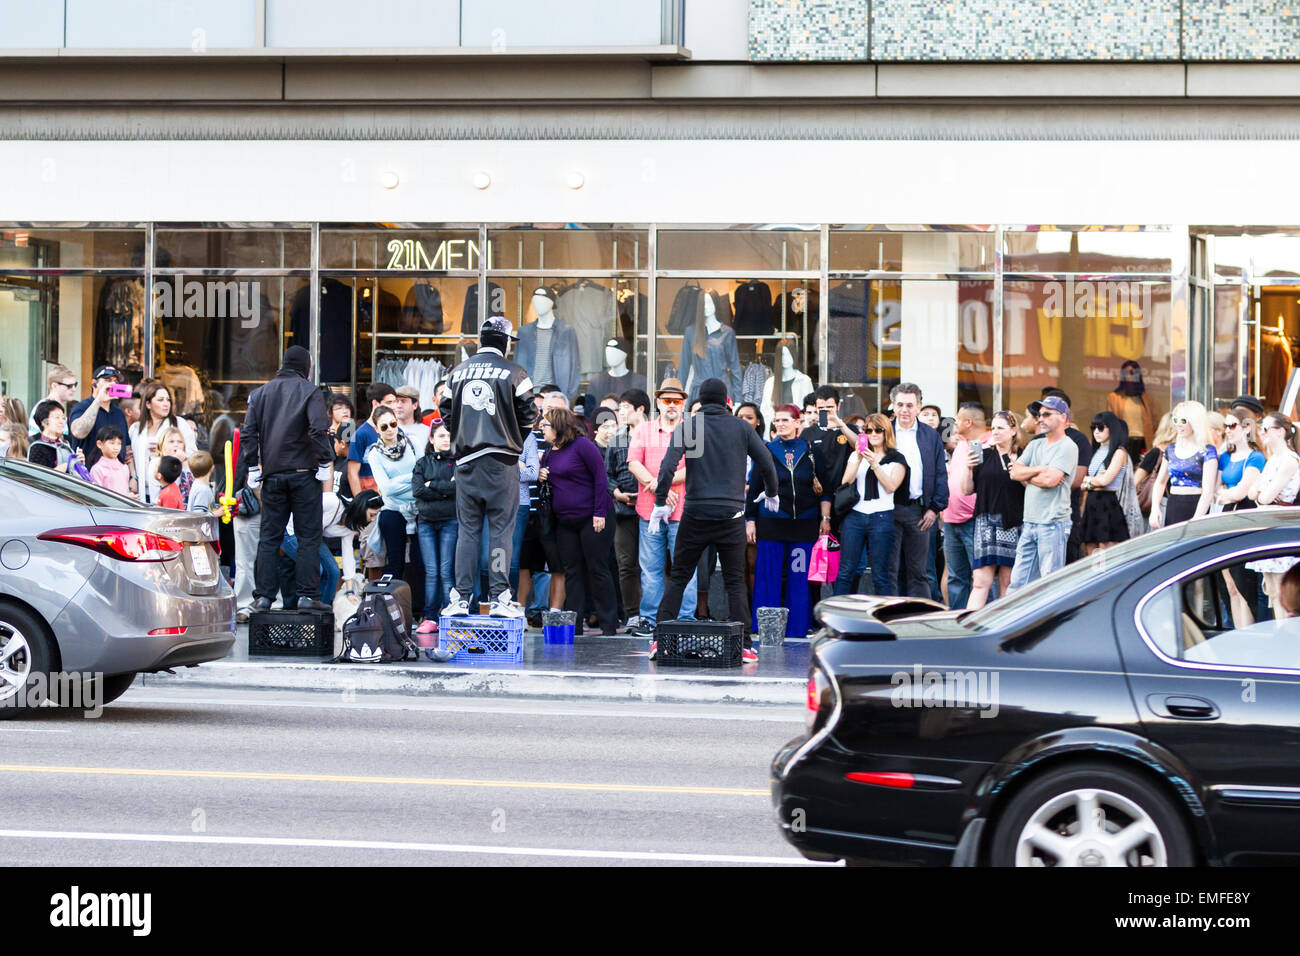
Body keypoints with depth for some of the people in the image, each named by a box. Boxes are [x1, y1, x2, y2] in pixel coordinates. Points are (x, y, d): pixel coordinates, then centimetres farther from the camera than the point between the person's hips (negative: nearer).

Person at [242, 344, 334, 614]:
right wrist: (325, 464, -8)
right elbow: (318, 429, -15)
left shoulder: (261, 393, 10)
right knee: (308, 536, 1)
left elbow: (248, 433, 7)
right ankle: (306, 594, -4)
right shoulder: (310, 392, -4)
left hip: (272, 474, 4)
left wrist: (254, 468, 10)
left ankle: (263, 596, 4)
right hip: (304, 474, -4)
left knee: (269, 537, 8)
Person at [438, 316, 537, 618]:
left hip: (466, 459, 3)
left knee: (467, 529, 6)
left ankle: (461, 597, 2)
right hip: (502, 461, -3)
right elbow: (528, 415, -2)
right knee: (501, 529, 0)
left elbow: (447, 414, 11)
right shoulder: (514, 373, -2)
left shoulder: (457, 372, 9)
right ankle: (499, 597, -3)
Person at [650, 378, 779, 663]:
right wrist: (771, 494, 24)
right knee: (735, 582, 6)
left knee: (678, 578, 8)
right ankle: (744, 645, 1)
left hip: (695, 514, 0)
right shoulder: (741, 428, 5)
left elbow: (668, 466, -10)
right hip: (731, 515, 0)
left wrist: (660, 503, -6)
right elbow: (767, 464, 7)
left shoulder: (687, 427, 1)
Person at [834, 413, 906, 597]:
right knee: (846, 571, 0)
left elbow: (891, 486, -6)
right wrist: (859, 459, -9)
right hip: (854, 516, 2)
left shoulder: (896, 459, 7)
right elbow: (845, 482, 2)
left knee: (880, 574, 0)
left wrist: (874, 464, -14)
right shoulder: (856, 455, 15)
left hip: (881, 518, -2)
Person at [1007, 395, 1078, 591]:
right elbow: (1015, 472, 8)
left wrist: (1025, 476, 1)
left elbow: (1050, 479, -16)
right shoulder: (1035, 445, 19)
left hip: (1053, 524, -7)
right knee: (1017, 582, 3)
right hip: (1029, 523, 7)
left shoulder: (1068, 447, -4)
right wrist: (1040, 469, -6)